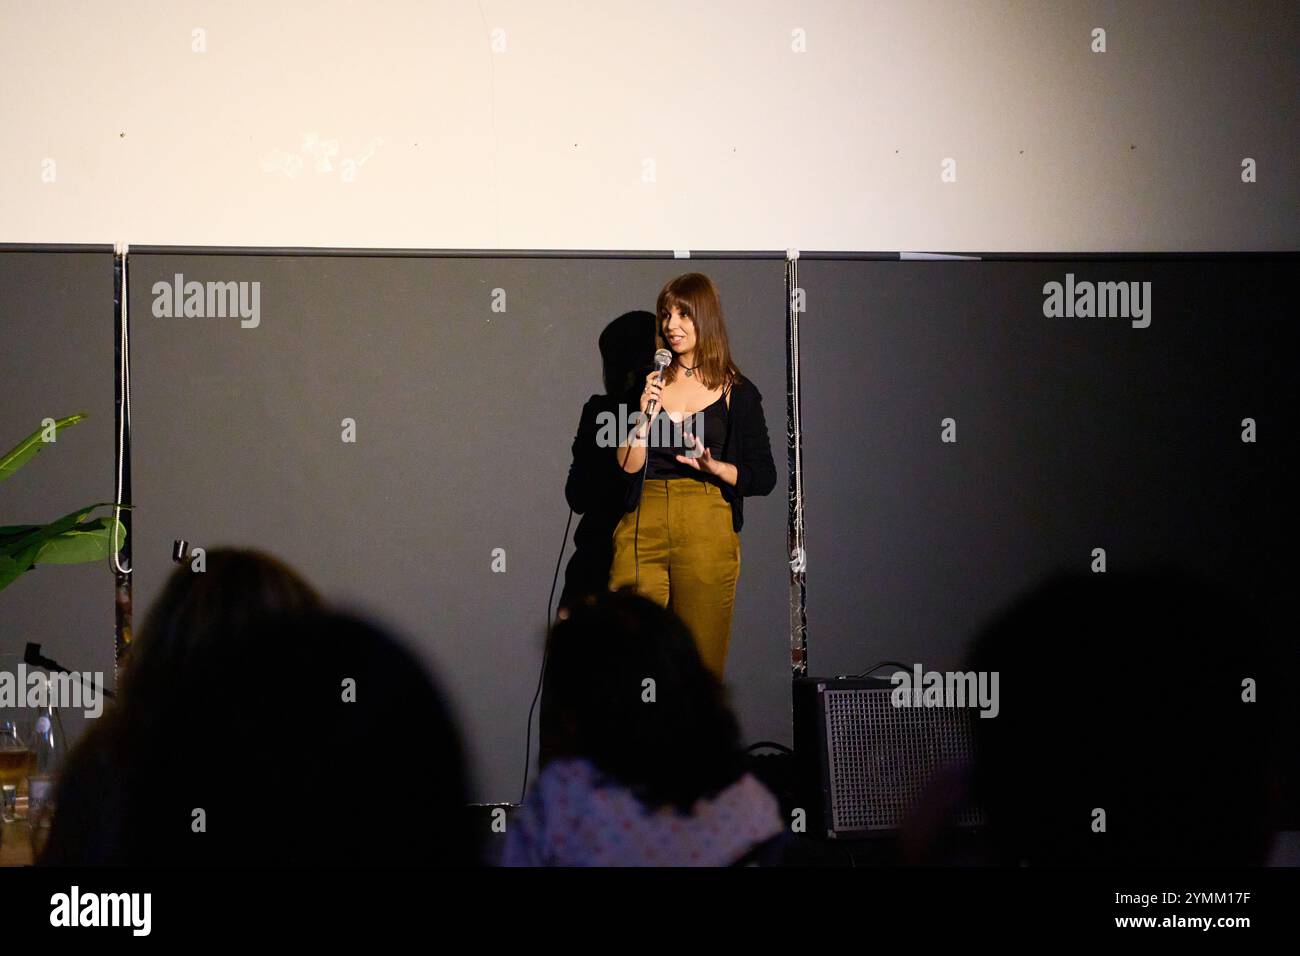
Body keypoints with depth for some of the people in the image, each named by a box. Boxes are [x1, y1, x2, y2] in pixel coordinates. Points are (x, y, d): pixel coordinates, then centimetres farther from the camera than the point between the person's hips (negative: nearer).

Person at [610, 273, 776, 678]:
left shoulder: (737, 393, 7)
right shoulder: (647, 383, 12)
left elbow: (764, 477, 6)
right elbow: (626, 467, 6)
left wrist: (715, 468, -11)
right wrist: (646, 415, -8)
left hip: (707, 532, -1)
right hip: (642, 526, 2)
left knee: (703, 663, -3)